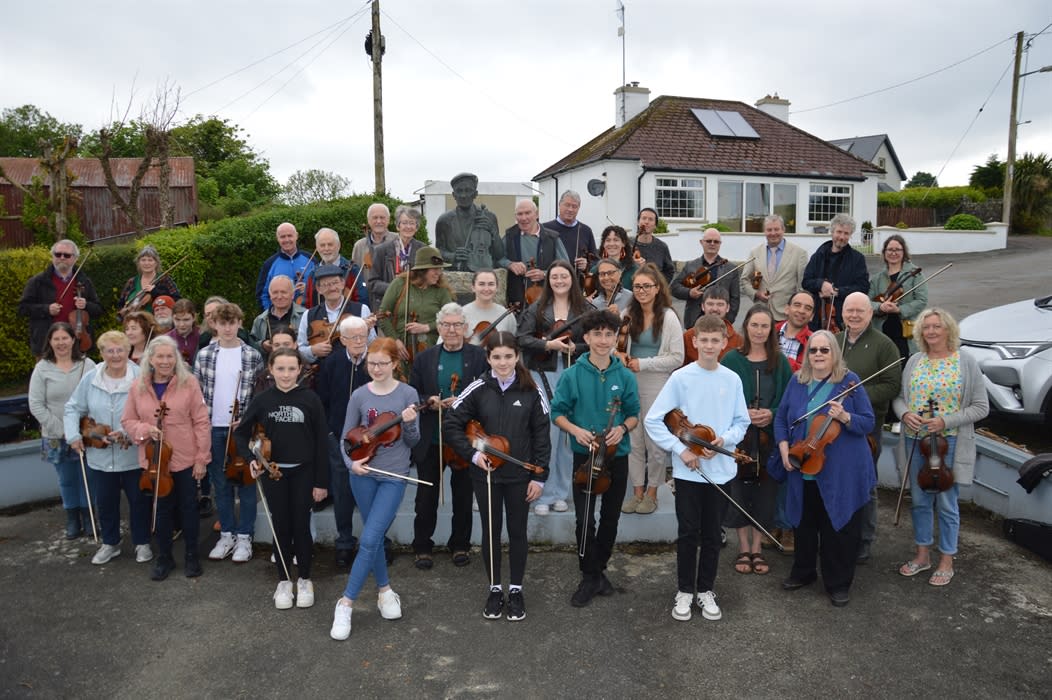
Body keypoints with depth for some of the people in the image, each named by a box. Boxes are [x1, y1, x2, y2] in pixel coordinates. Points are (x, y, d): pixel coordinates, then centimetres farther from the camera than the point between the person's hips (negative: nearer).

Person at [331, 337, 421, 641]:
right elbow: (346, 438, 4)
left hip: (394, 477, -2)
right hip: (364, 475, 2)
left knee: (369, 539, -9)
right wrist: (351, 462, -14)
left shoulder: (408, 394, -6)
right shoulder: (360, 396, -2)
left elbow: (413, 442, -4)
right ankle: (385, 590, 31)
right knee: (374, 537, 12)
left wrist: (409, 423, -24)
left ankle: (346, 603, 1)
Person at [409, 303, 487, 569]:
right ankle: (422, 547, 24)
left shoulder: (479, 356, -1)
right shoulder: (424, 358, 5)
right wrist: (428, 402, -15)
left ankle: (460, 545, 29)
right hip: (430, 439, 1)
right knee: (426, 496, 9)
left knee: (463, 495, 12)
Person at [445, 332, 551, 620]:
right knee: (490, 531, 13)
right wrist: (472, 453, -13)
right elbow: (451, 424, -3)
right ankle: (494, 588, 30)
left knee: (517, 531, 12)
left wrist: (539, 476, -5)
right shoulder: (478, 389, -7)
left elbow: (541, 436, -3)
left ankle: (516, 589, 29)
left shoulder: (531, 391, -7)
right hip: (486, 473, 0)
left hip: (520, 475, 0)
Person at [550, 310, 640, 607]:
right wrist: (575, 430, -19)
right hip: (585, 456, -2)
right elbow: (558, 413, -1)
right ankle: (590, 577, 15)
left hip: (617, 457, 2)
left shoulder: (626, 376, -2)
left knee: (610, 518, 14)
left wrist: (622, 428, -15)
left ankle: (599, 569, 33)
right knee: (584, 520, -1)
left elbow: (634, 415, 6)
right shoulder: (572, 375, -7)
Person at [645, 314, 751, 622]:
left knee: (712, 535, 13)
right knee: (688, 533, 6)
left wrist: (724, 440, -12)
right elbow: (653, 420, -8)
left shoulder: (732, 380, 0)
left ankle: (706, 590, 29)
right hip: (688, 470, -2)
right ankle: (684, 590, 23)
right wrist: (680, 449, -15)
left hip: (721, 469, 2)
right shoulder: (681, 377, -8)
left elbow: (741, 422, 8)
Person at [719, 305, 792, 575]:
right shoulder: (731, 360, -2)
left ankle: (757, 547, 23)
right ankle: (744, 548, 21)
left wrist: (772, 413, -13)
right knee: (739, 491, 5)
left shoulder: (780, 362, 3)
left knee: (765, 492, 7)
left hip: (769, 438, 1)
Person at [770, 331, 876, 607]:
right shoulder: (797, 382, 5)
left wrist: (845, 417, -24)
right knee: (803, 523, 17)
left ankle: (839, 584, 21)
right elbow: (781, 417, 12)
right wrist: (783, 446, -2)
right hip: (803, 470, 4)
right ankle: (803, 572, 36)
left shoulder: (849, 381, -5)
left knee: (839, 528, 5)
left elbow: (868, 423, -5)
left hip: (841, 473, -4)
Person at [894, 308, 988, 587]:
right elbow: (899, 397, 11)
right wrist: (905, 414, -12)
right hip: (915, 441, 4)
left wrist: (945, 421, -18)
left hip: (949, 443, -4)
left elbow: (981, 407, -6)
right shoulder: (914, 361, 6)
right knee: (919, 500, 12)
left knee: (946, 503, 3)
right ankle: (922, 554, 28)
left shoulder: (966, 363, -5)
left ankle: (946, 561, 19)